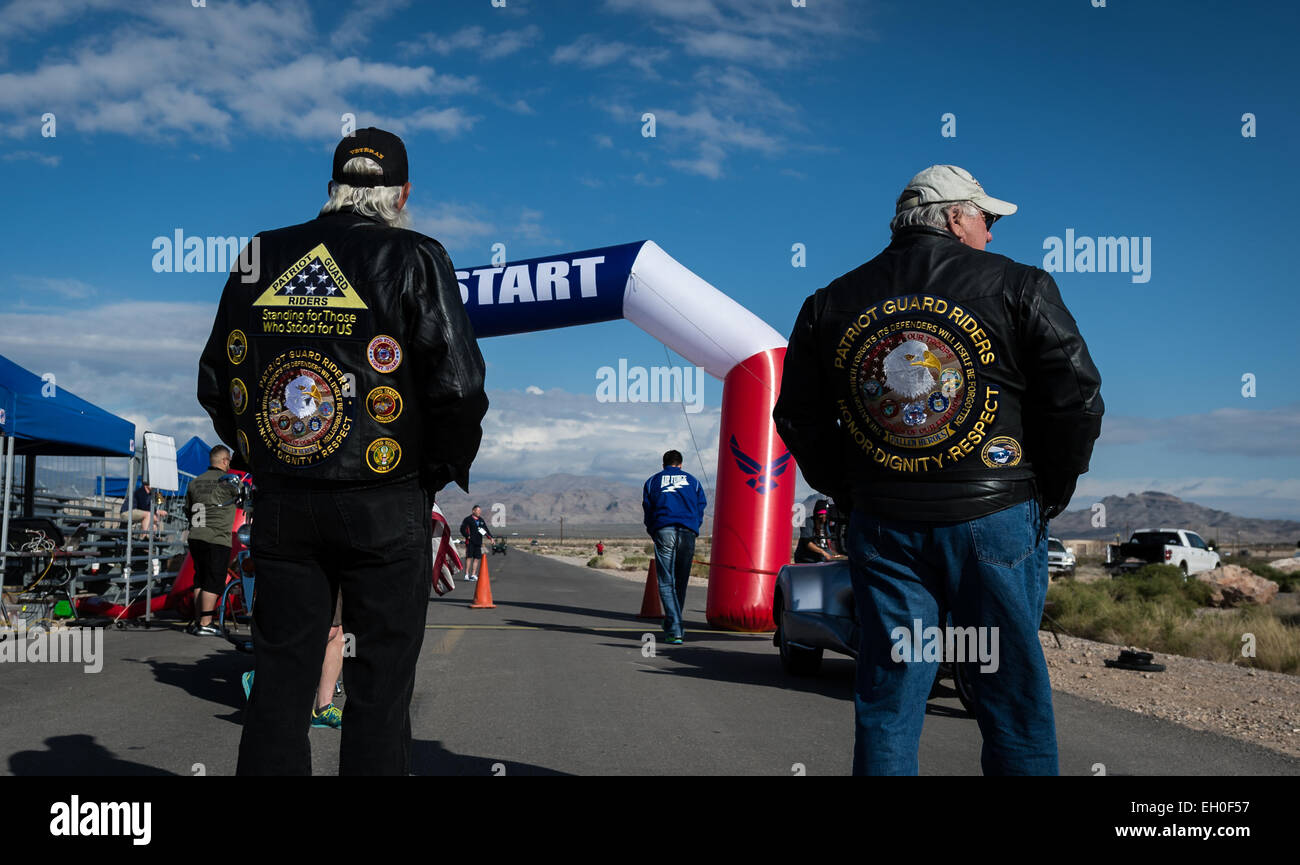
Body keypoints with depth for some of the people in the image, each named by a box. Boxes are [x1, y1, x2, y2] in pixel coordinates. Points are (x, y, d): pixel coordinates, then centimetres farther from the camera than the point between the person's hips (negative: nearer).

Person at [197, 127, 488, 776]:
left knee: (279, 679, 13)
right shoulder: (414, 258, -6)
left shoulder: (261, 257, 6)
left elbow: (215, 383, 10)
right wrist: (445, 470, 1)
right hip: (385, 504, -3)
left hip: (280, 500, 4)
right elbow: (457, 386, -15)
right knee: (379, 686, 7)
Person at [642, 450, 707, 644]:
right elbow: (700, 508, 15)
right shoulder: (692, 480, 22)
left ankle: (675, 630, -15)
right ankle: (673, 626, 19)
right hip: (688, 533, 1)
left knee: (666, 582, -3)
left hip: (663, 531, -1)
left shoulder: (653, 481, 19)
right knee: (681, 582, 12)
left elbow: (648, 510, 14)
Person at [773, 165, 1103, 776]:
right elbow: (1078, 398, -2)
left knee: (888, 701, 8)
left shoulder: (831, 302, 10)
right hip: (995, 519, -2)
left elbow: (797, 419, 12)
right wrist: (1048, 497, 8)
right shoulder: (1017, 287, 1)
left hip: (881, 527, 3)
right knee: (1013, 696, 8)